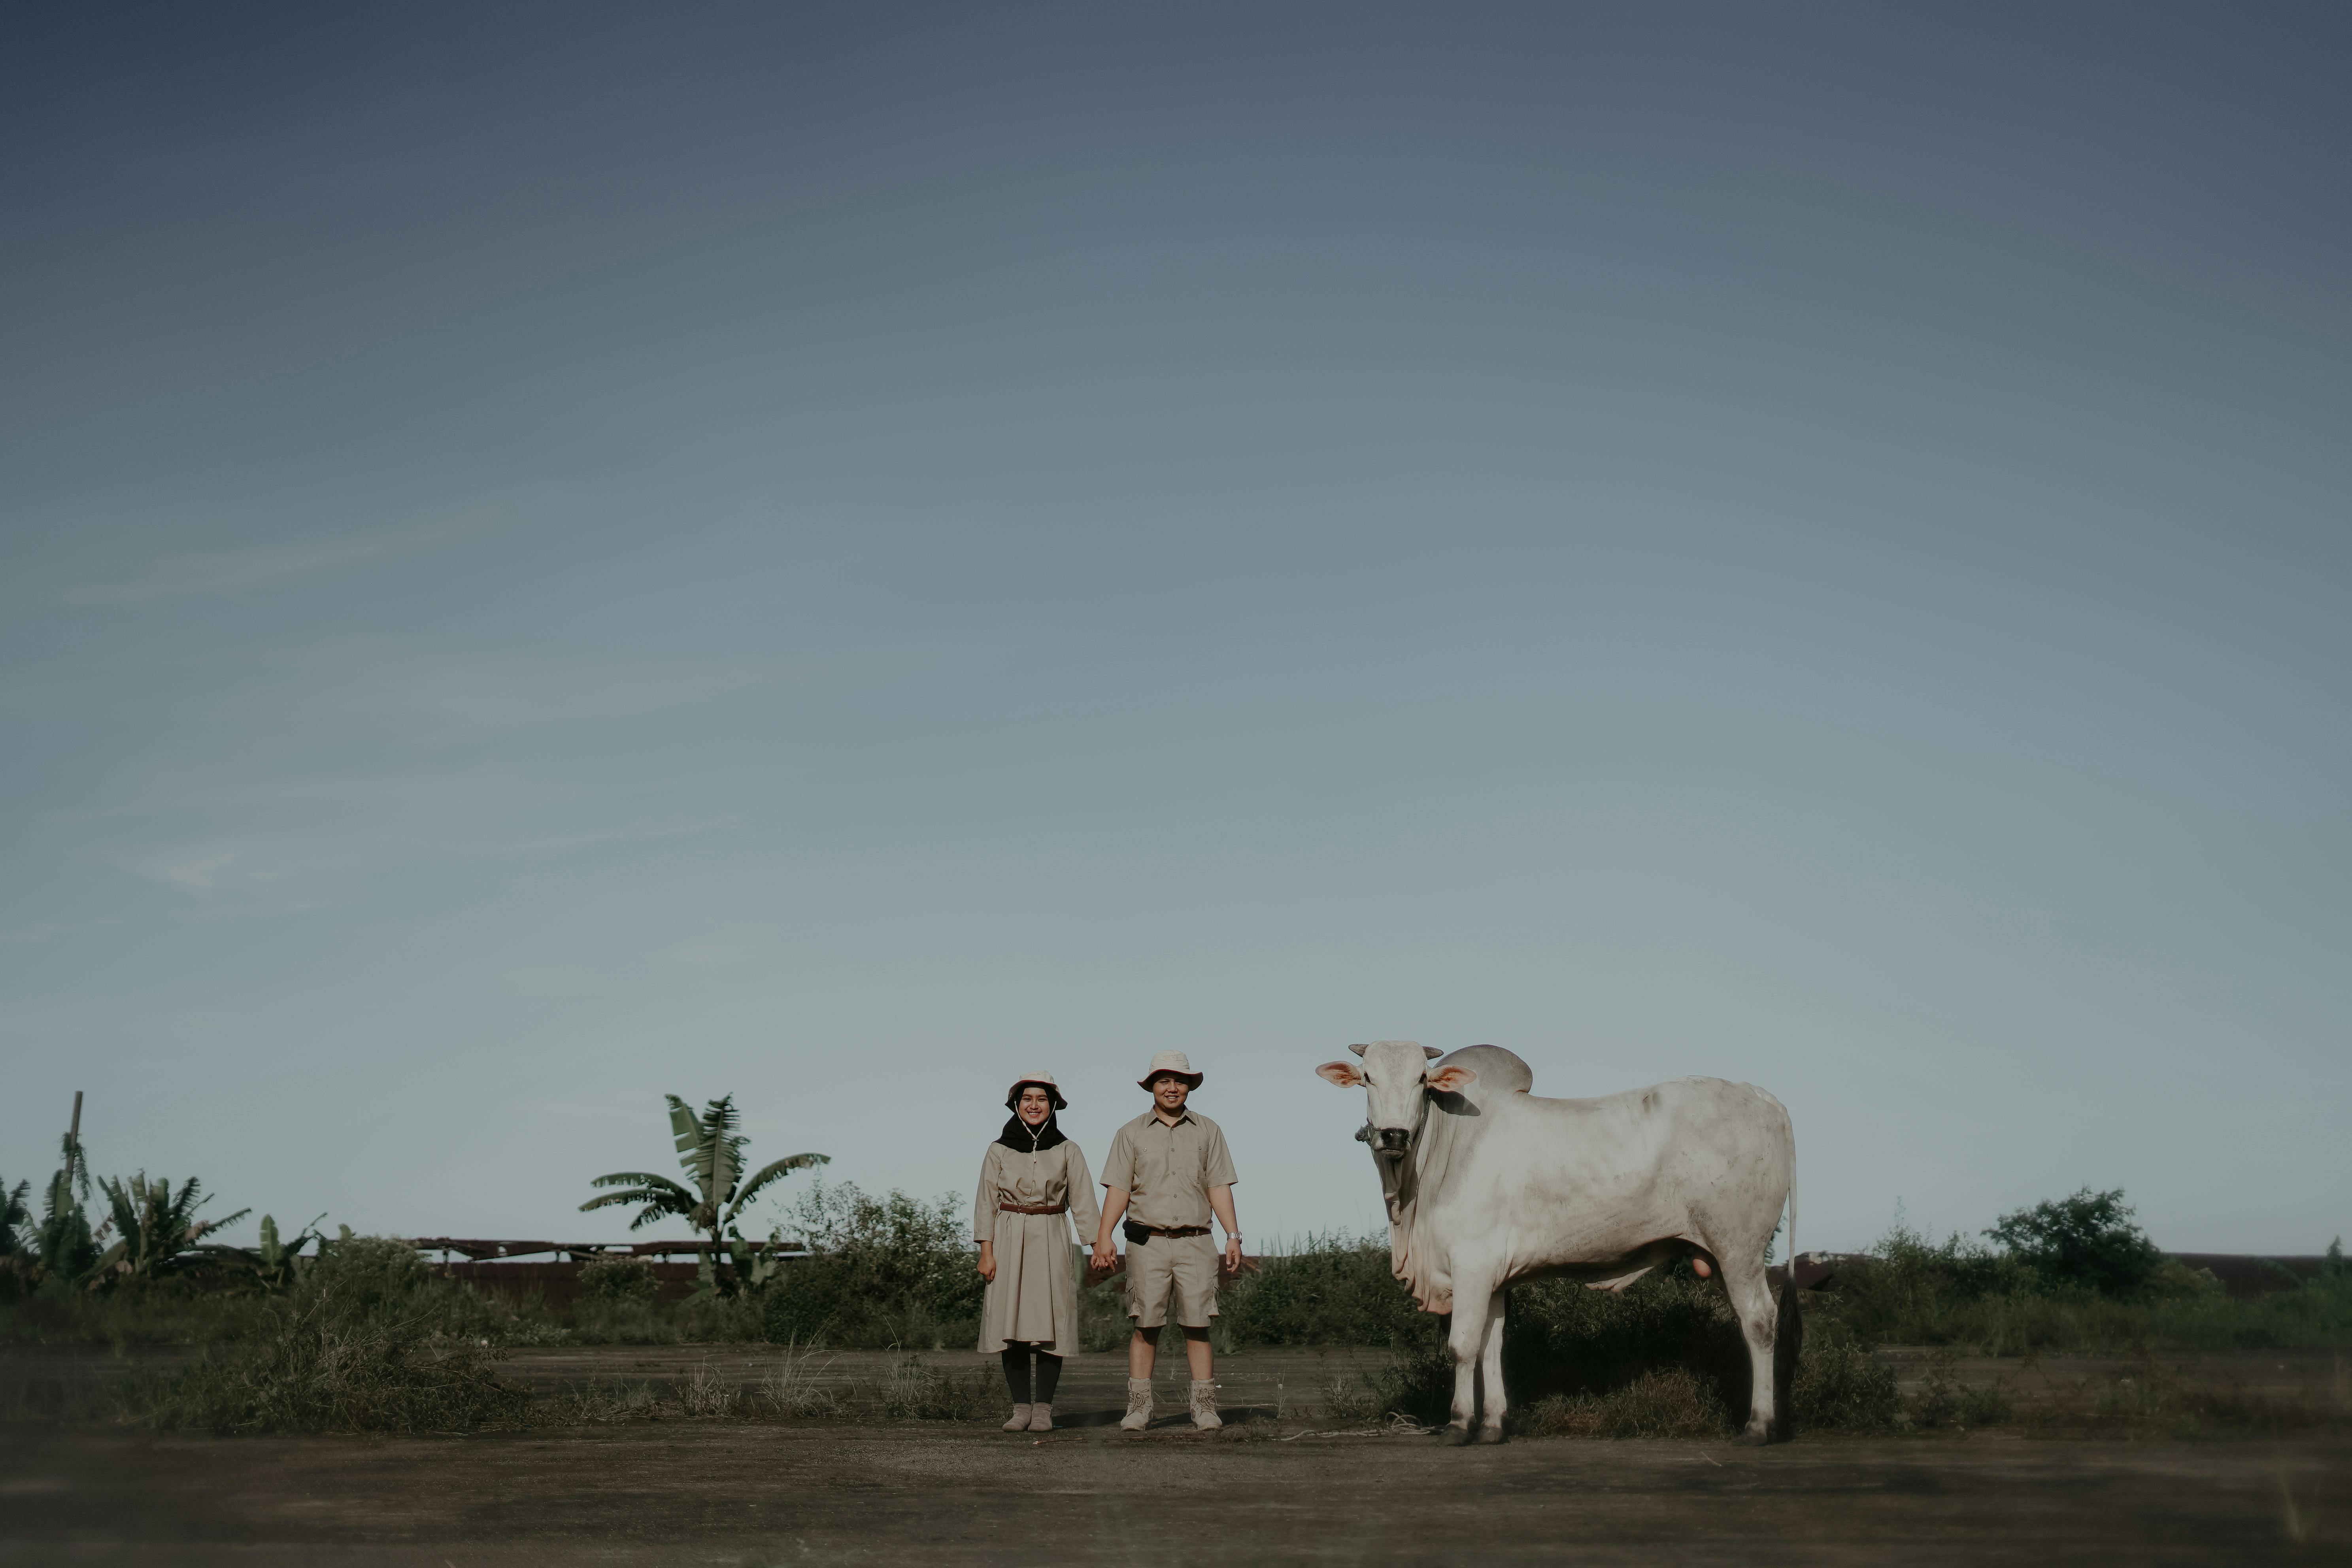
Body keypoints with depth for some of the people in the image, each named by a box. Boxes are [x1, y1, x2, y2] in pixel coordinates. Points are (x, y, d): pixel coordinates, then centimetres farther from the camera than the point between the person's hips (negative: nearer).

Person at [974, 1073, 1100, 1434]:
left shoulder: (1067, 1151, 5)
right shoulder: (999, 1151, 5)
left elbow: (1083, 1201, 4)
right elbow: (986, 1202, 5)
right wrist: (986, 1251, -4)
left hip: (1052, 1243, 0)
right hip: (1009, 1242, 0)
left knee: (1050, 1326, -4)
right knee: (1011, 1326, -2)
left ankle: (1044, 1410, 3)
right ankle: (1021, 1408, 5)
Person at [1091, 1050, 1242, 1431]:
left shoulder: (1207, 1132, 12)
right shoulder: (1132, 1134, 9)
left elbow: (1219, 1188, 9)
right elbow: (1118, 1189, 3)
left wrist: (1233, 1236, 1)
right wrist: (1103, 1237, -8)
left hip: (1195, 1243, 1)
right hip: (1148, 1242, -1)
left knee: (1197, 1325, -2)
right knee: (1146, 1326, -3)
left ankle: (1204, 1408, 2)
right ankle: (1139, 1407, 2)